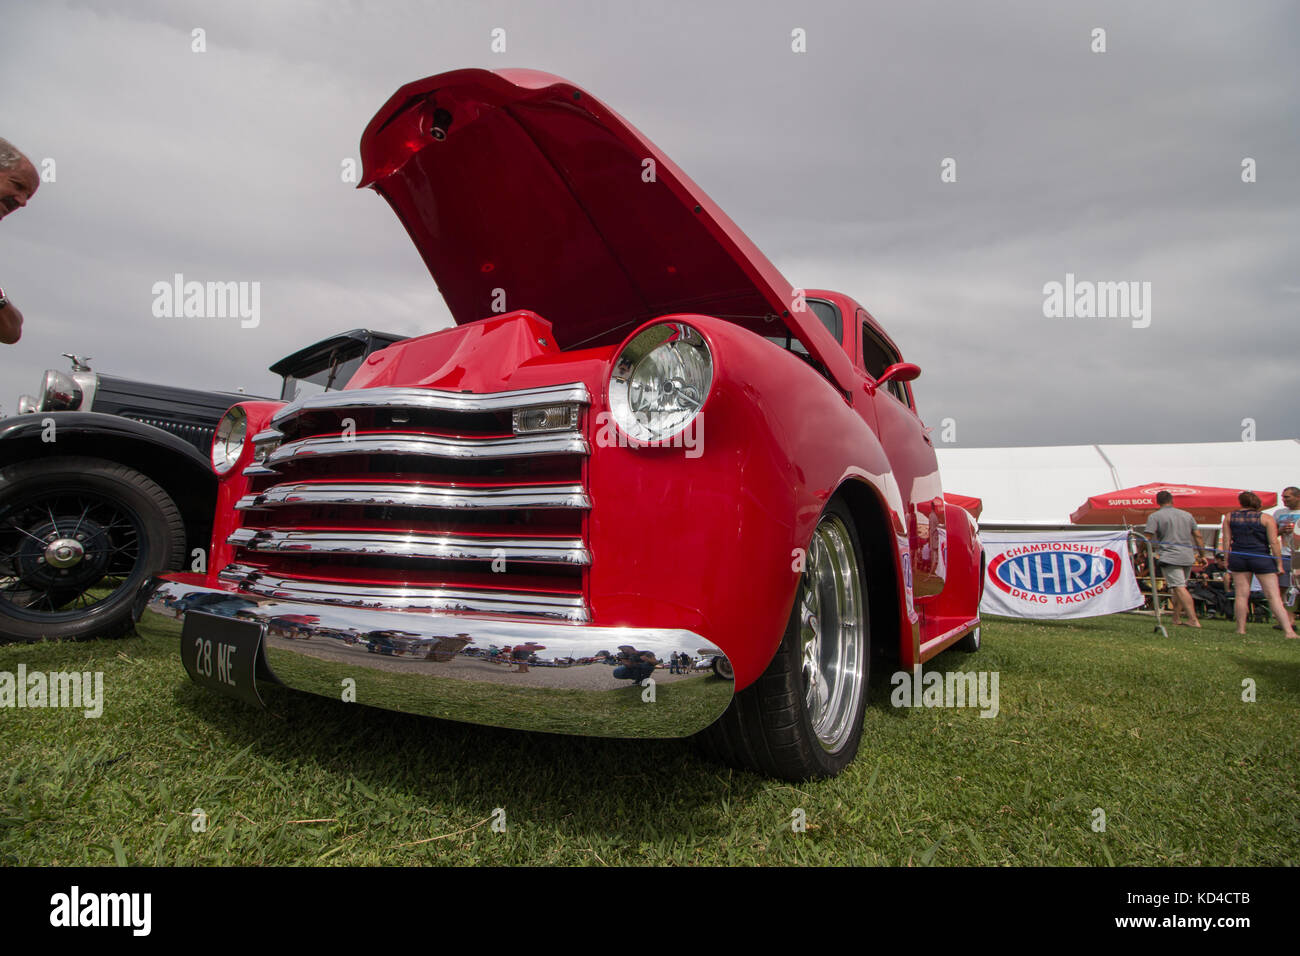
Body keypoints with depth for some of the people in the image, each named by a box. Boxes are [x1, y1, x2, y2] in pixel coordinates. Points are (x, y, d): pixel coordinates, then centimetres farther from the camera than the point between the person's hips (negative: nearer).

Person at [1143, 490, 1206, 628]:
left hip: (1169, 557, -6)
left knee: (1179, 588, -11)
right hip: (1188, 557, 6)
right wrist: (1202, 555, 23)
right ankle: (1176, 618, 22)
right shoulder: (1187, 515, 14)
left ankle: (1194, 620, -19)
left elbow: (1148, 538, -9)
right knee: (1181, 587, 17)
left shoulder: (1154, 516, -2)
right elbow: (1198, 536, 16)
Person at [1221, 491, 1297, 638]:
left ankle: (1241, 629, 7)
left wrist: (1227, 560, 11)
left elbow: (1226, 540, 4)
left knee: (1241, 595, 6)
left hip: (1238, 558, 2)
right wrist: (1279, 564, -1)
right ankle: (1289, 631, -9)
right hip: (1262, 558, -2)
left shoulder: (1229, 517, 5)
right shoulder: (1266, 518, -1)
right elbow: (1274, 542, -5)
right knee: (1274, 596, -2)